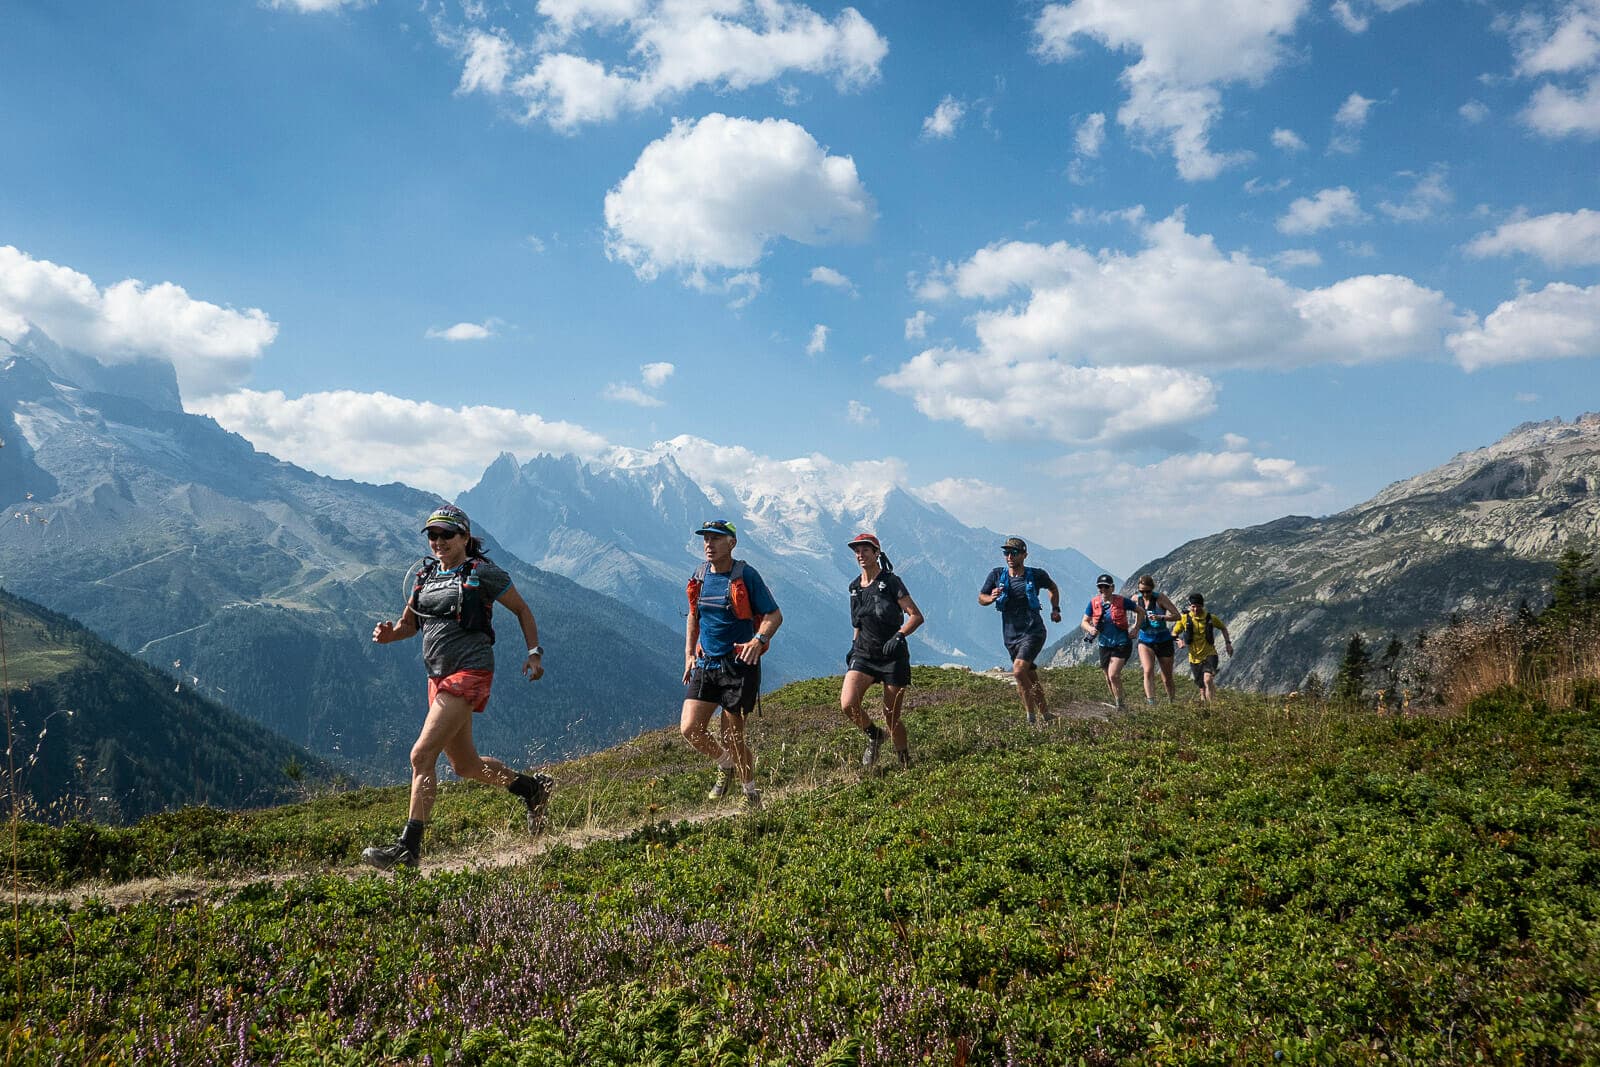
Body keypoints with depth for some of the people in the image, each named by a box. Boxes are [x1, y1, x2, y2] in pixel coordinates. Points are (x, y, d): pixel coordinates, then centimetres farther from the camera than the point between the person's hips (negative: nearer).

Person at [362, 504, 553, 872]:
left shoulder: (483, 573, -6)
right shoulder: (423, 575, 12)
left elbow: (522, 610, 3)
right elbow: (409, 623, 20)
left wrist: (534, 653, -5)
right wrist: (388, 633, -2)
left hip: (470, 672, -8)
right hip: (439, 676, 8)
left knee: (422, 755, -16)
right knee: (465, 764, 17)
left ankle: (408, 848, -10)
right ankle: (532, 788, 39)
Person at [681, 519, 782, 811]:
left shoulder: (746, 575, -9)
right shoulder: (699, 576, 8)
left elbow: (774, 615, -9)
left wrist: (759, 639, -28)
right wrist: (689, 654, 12)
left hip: (739, 664, -5)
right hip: (705, 665, 5)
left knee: (732, 737, -2)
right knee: (689, 728, -8)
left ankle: (751, 793, 21)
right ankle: (725, 765, 22)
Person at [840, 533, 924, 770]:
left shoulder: (891, 582, -6)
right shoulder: (854, 586, 10)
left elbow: (916, 616, -10)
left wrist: (899, 636, -25)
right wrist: (853, 646, 17)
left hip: (893, 656, -4)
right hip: (863, 655, 4)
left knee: (891, 717, 0)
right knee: (847, 704, -18)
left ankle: (905, 762, 24)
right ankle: (874, 735, 11)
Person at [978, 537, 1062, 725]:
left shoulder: (1036, 575, -3)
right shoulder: (997, 575, 0)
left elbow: (1053, 588, 18)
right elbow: (981, 598, 7)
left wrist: (1055, 609, 8)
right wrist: (991, 598, -14)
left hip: (1033, 632, -4)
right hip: (1010, 636, 4)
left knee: (1018, 671, -23)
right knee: (1031, 679, 12)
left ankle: (1031, 717, -12)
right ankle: (1046, 715, 28)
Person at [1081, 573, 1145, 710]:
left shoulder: (1122, 601, -11)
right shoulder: (1094, 602, -3)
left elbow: (1141, 611, 3)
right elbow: (1084, 622, 2)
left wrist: (1135, 629, -4)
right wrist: (1090, 629, -19)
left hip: (1121, 644, -4)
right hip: (1104, 645, 4)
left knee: (1113, 675, -18)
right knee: (1109, 679, 11)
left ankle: (1119, 703, -4)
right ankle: (1116, 703, 29)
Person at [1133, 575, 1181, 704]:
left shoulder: (1160, 598, -12)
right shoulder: (1136, 599, -3)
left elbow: (1177, 615, -17)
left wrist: (1160, 618, -32)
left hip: (1163, 641, -1)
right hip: (1145, 641, 1)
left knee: (1167, 678, 9)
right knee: (1148, 671, -22)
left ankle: (1172, 701, 30)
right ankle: (1151, 702, -28)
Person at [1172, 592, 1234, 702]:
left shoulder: (1210, 618, -3)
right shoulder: (1184, 619, -3)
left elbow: (1223, 628, 15)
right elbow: (1174, 633, 2)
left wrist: (1228, 643, 5)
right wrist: (1179, 640, -20)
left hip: (1209, 655, -2)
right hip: (1195, 658, 2)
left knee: (1208, 680, -26)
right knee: (1202, 687, 9)